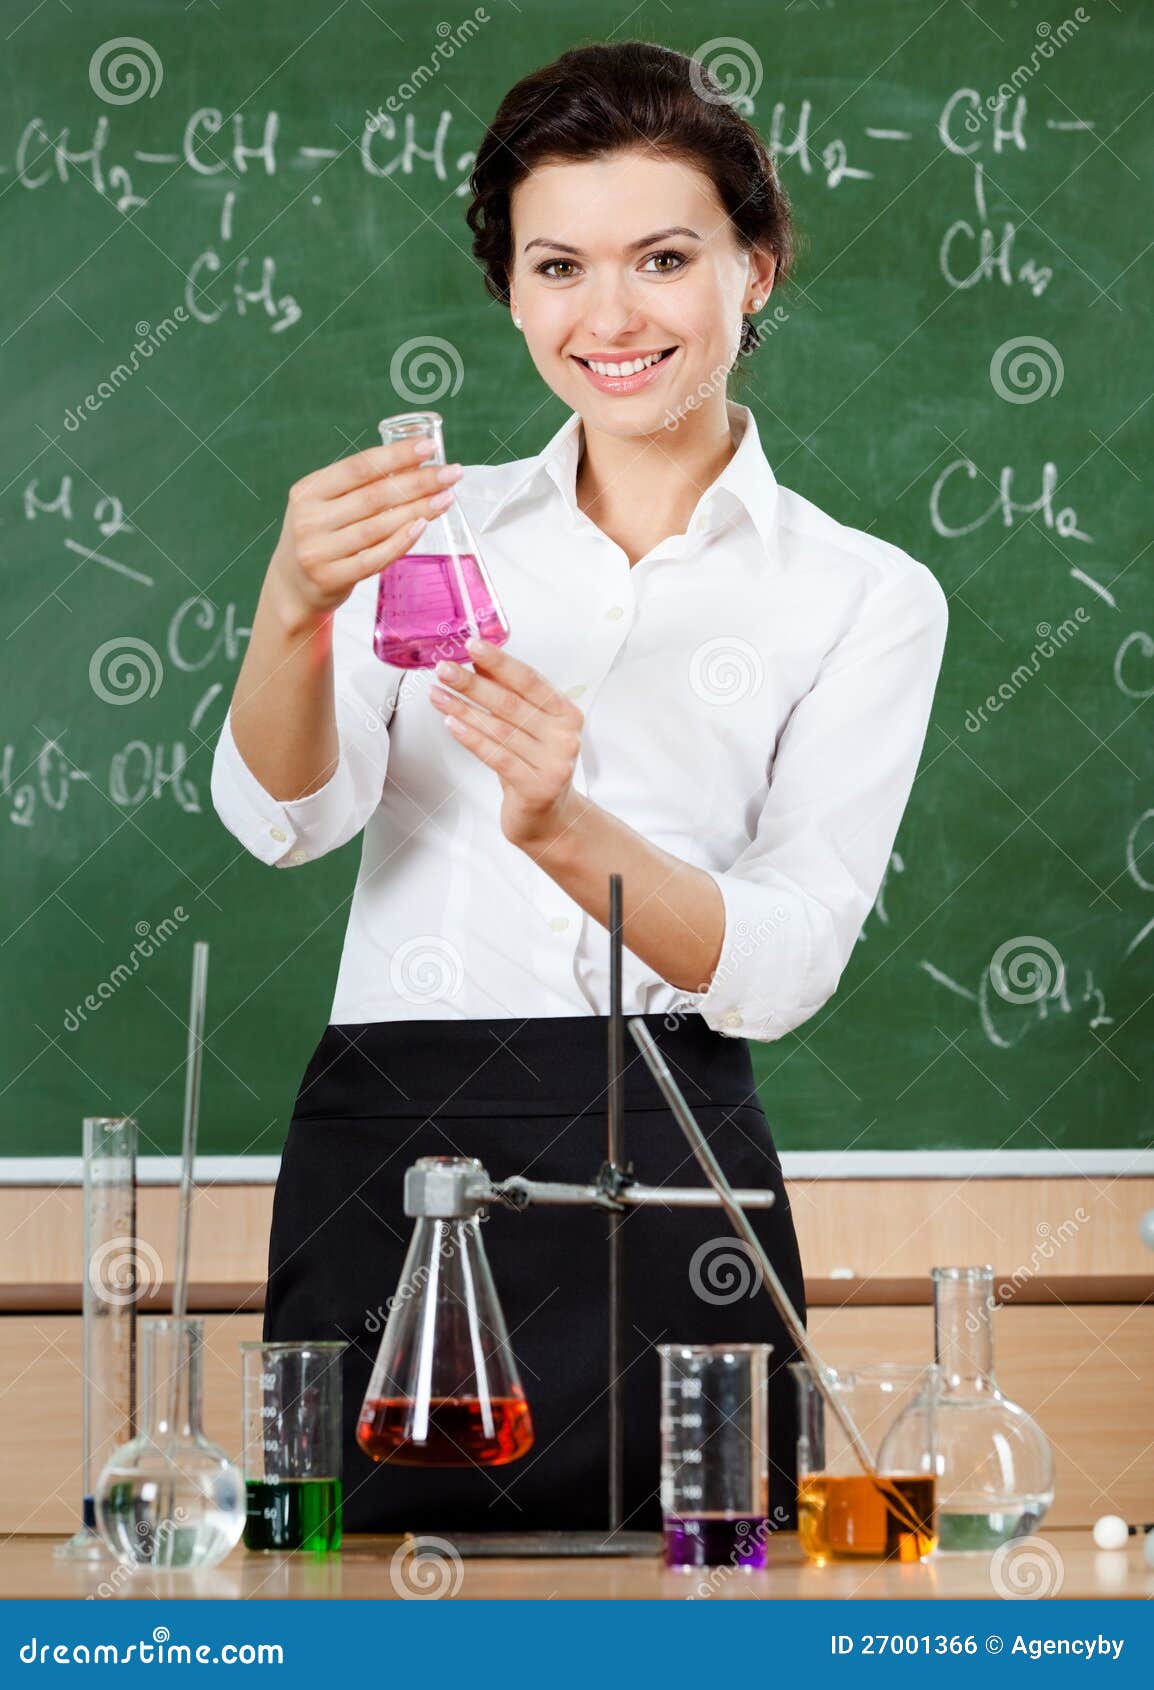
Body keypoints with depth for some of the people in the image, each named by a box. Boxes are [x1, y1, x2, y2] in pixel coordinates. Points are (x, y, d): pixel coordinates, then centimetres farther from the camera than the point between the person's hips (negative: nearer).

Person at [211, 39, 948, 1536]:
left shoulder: (865, 597, 5)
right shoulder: (435, 528, 12)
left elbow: (782, 969, -5)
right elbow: (286, 818, -3)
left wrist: (568, 833, -23)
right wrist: (295, 609, -23)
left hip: (657, 1180, -1)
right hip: (376, 1171, 1)